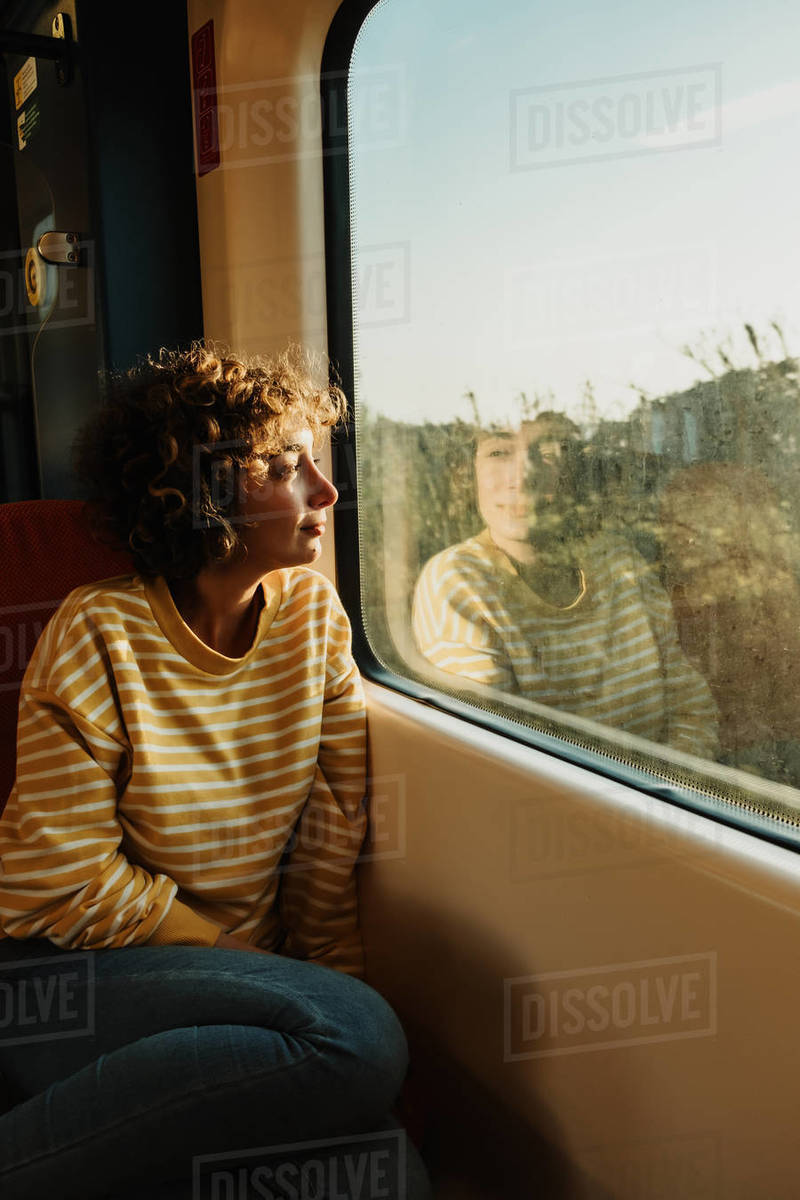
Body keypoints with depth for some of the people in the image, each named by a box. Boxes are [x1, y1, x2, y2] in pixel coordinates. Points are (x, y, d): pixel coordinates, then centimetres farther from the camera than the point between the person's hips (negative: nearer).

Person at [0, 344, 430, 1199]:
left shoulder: (313, 611, 2)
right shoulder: (100, 635, -13)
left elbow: (332, 831, 4)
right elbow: (69, 883, -12)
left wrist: (330, 975, 0)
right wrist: (249, 962, -9)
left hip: (229, 978, 5)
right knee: (358, 1039, -29)